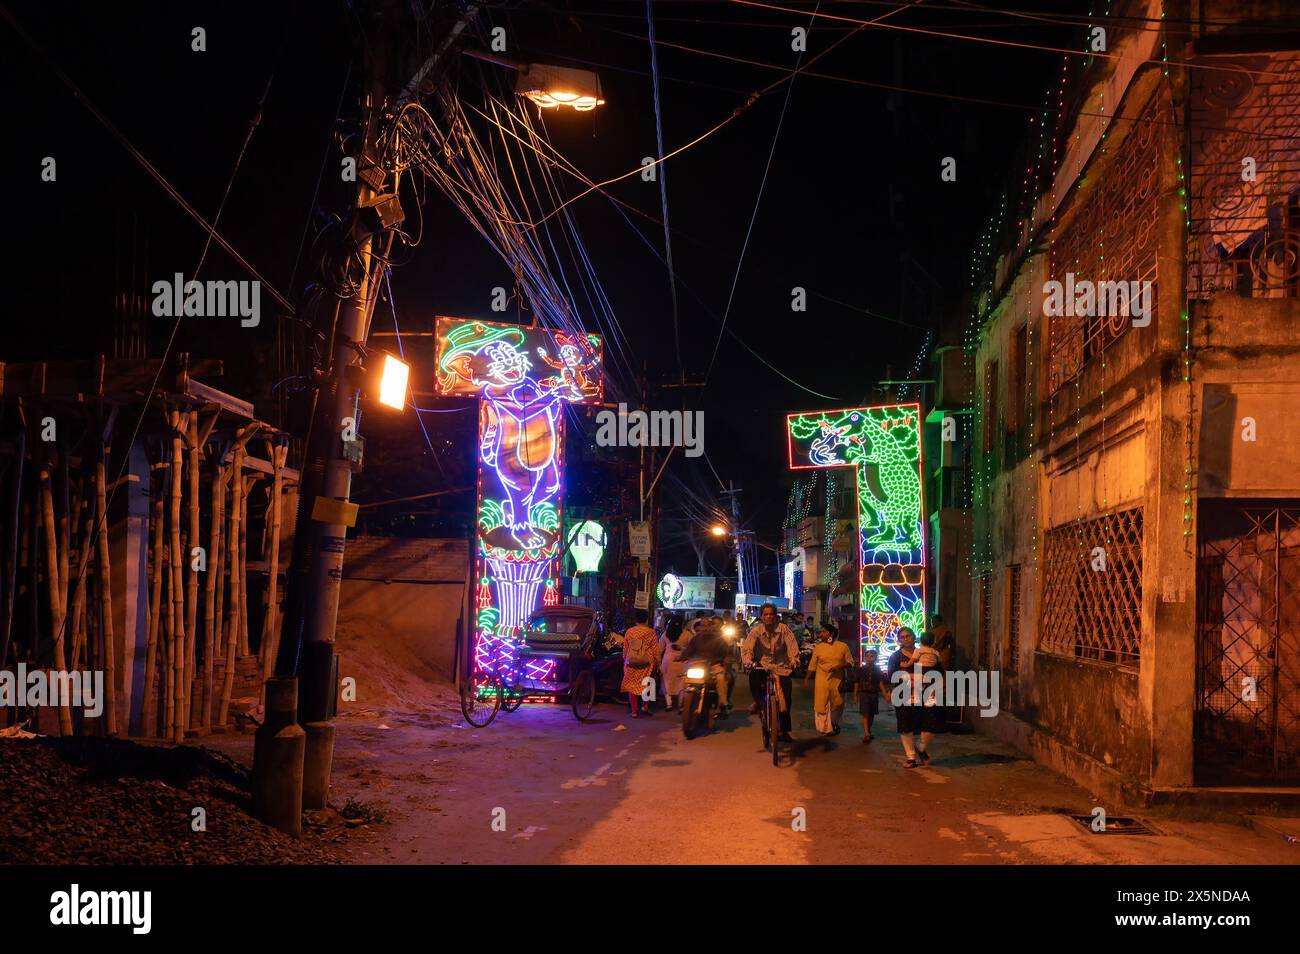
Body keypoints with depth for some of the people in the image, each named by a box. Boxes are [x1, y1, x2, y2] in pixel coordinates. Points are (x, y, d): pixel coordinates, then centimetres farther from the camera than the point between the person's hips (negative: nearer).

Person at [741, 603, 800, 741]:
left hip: (781, 667, 0)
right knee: (753, 676, -34)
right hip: (762, 665, 0)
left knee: (786, 698, -7)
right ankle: (757, 701, -5)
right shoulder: (756, 631, -7)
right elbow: (747, 648, -17)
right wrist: (748, 662, -36)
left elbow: (792, 645, -17)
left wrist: (793, 661, -34)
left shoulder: (783, 629, -7)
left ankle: (784, 731, 9)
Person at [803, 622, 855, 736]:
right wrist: (806, 678, 3)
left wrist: (840, 666, -15)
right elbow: (812, 665, 6)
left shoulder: (843, 646, 1)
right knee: (822, 704, -4)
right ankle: (826, 728, 9)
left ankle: (834, 725, 34)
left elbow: (850, 662, 2)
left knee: (837, 704, 9)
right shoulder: (818, 647, 3)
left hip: (837, 681, 0)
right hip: (822, 681, 0)